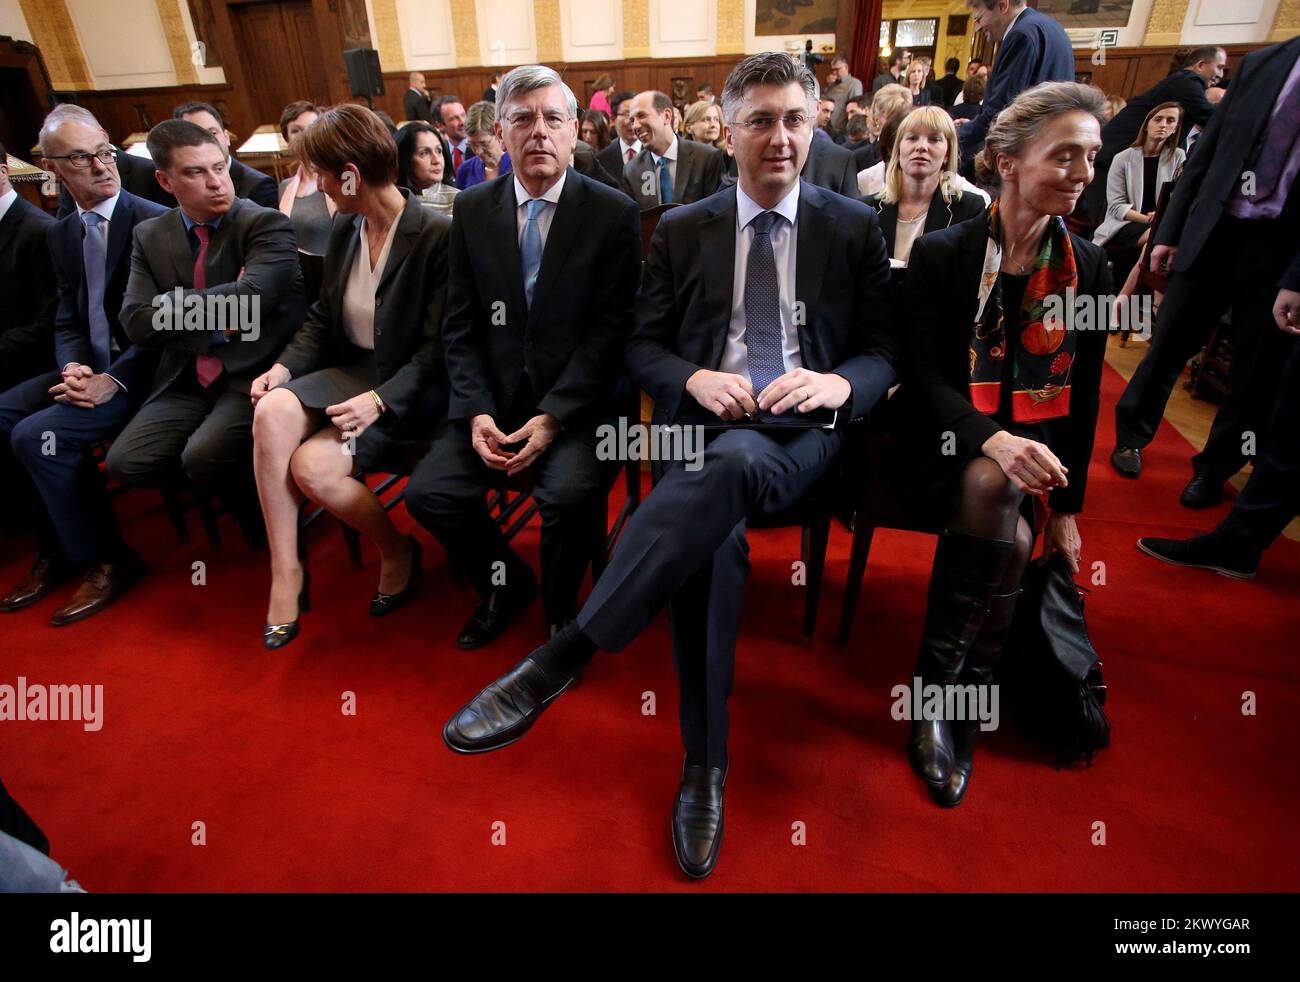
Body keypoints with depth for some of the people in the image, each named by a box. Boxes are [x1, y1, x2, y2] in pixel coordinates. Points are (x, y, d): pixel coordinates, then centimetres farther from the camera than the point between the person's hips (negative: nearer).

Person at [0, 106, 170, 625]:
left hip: (142, 369, -7)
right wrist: (73, 366, -11)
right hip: (89, 367, 7)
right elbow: (67, 321, 12)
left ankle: (107, 560, -3)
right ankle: (55, 544, 11)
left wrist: (115, 379, -21)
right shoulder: (60, 234, 14)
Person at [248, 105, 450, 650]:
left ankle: (398, 550, 5)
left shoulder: (437, 234, -13)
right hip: (350, 371, 6)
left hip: (409, 386, -6)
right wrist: (285, 365, -2)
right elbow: (322, 317, 15)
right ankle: (285, 573, -13)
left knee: (313, 465, -24)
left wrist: (380, 399, -25)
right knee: (272, 410, -24)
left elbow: (438, 344, -15)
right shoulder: (344, 230, 9)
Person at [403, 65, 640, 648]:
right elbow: (460, 324, 6)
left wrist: (553, 417, -17)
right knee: (429, 492, -14)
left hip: (575, 399, -3)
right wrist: (476, 412, -10)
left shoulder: (614, 214, -2)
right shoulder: (472, 210, 8)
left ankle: (560, 612, 4)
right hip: (492, 397, 4)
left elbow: (611, 330, -8)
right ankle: (506, 584, 16)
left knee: (571, 493, -29)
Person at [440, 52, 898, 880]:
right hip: (703, 420, 1)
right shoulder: (682, 230, 15)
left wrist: (837, 383, -14)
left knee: (732, 465, -37)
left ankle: (561, 658, -35)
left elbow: (883, 353, 10)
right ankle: (704, 766, -20)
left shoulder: (855, 228, 13)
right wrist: (695, 378, -11)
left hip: (799, 432, 0)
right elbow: (643, 346, 11)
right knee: (714, 538, -34)